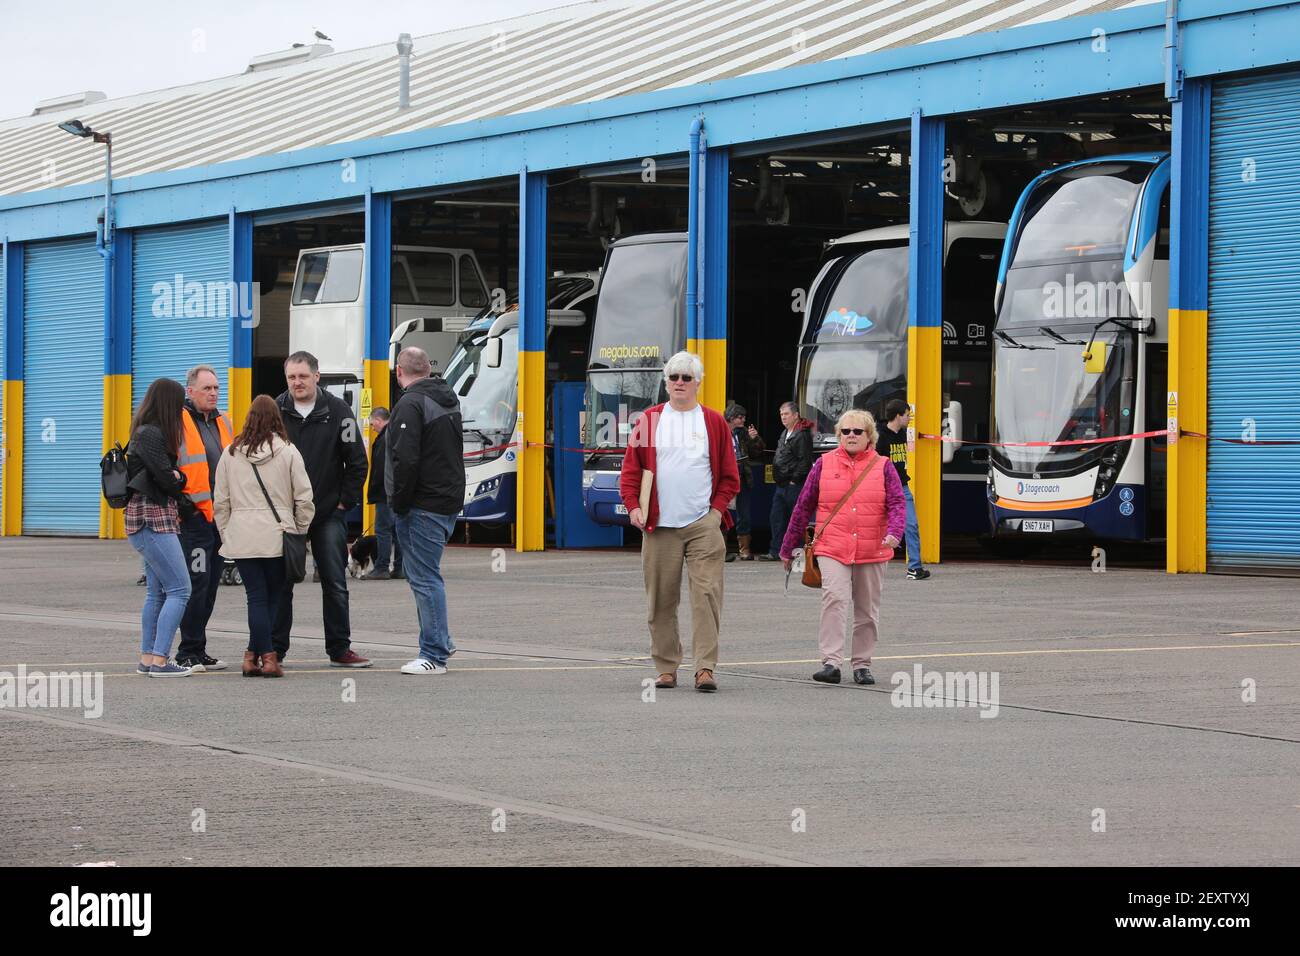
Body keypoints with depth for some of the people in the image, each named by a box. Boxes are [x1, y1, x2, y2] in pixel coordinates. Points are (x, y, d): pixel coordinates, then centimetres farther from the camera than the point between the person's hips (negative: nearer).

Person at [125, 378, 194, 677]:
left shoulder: (148, 433, 18)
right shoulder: (151, 434, -14)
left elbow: (170, 475, 19)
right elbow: (167, 478, -17)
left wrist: (176, 479, 0)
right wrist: (182, 479, 3)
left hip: (156, 518, 11)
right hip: (153, 519, -11)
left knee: (158, 592, 13)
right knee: (179, 590, -12)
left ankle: (147, 658, 15)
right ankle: (159, 660, -14)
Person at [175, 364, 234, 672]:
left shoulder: (222, 423, 17)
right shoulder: (178, 421, -8)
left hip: (219, 516, 8)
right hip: (194, 516, -8)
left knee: (210, 584, 10)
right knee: (197, 582, -11)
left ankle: (197, 650, 17)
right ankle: (189, 652, -6)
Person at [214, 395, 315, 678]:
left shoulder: (231, 454, 6)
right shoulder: (288, 453, -1)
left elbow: (221, 502, 8)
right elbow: (304, 499, -1)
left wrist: (226, 534, 16)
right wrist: (300, 531, 11)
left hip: (242, 537, 2)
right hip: (278, 536, -2)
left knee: (257, 598, 3)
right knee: (272, 597, 6)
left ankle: (260, 655, -6)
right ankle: (258, 653, 1)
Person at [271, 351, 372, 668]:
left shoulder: (338, 411, -2)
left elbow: (357, 461, 2)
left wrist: (345, 501, -2)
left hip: (329, 513, 0)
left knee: (335, 583, 3)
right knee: (281, 583, 2)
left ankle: (340, 650, 9)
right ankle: (274, 650, 9)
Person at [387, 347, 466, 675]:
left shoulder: (410, 404, -14)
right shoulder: (449, 399, 15)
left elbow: (406, 460, -23)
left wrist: (399, 503, -12)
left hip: (424, 508, -9)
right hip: (451, 500, 9)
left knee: (424, 578, -5)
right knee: (425, 574, 19)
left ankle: (434, 654, -4)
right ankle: (440, 642, 21)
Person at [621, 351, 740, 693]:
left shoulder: (714, 422, 8)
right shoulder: (649, 420, 9)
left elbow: (729, 475, 10)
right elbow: (631, 469, 9)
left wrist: (718, 507, -2)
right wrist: (634, 506, -4)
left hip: (704, 525, -1)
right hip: (659, 525, 1)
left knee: (706, 595, -10)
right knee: (661, 599, 3)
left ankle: (705, 668, -12)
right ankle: (666, 668, 11)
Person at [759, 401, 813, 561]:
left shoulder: (802, 435, -13)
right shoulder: (785, 433, 17)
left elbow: (804, 461, -18)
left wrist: (794, 480, -17)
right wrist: (778, 478, 17)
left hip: (794, 486, -10)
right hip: (781, 485, 10)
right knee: (776, 518, 8)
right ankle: (775, 552, 12)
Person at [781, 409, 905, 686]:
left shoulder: (883, 467, 6)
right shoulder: (824, 464, 6)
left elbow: (897, 503, -1)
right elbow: (804, 506, 11)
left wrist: (893, 533, -22)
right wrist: (788, 547, 14)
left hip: (872, 551, 2)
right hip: (832, 549, -2)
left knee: (867, 610, 9)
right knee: (835, 598, -20)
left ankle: (862, 664, 21)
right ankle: (831, 663, -22)